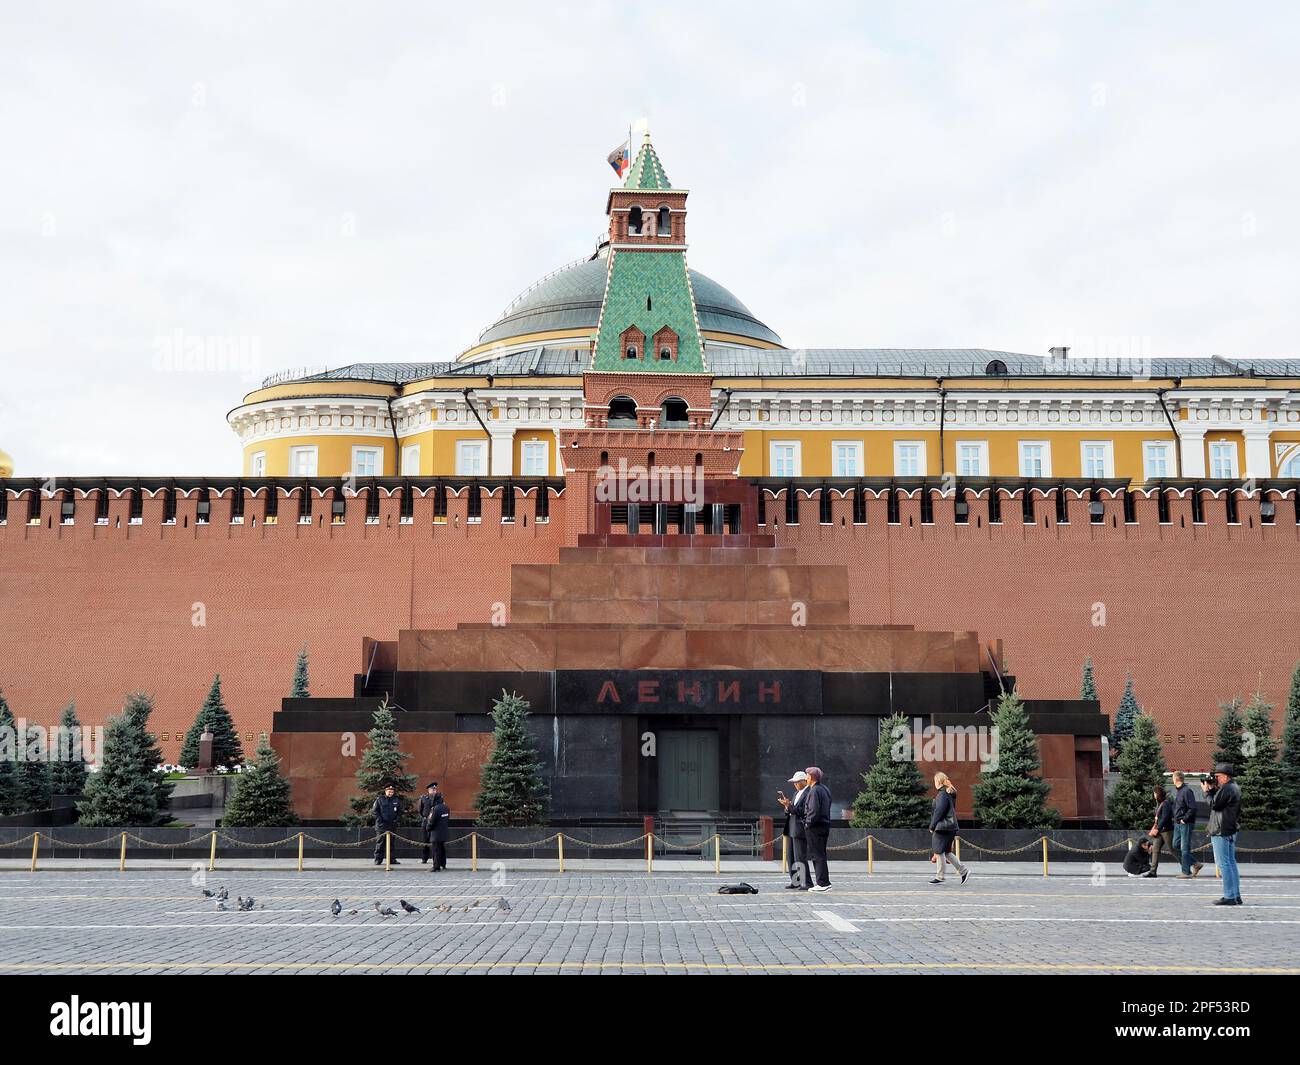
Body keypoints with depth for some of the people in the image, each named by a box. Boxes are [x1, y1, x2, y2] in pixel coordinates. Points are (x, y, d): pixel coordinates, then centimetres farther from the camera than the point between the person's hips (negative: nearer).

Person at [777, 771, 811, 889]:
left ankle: (805, 883, -3)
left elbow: (803, 812, -21)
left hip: (800, 829, -10)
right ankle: (795, 881, 21)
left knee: (800, 858, -8)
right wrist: (786, 805, -1)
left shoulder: (808, 794, -14)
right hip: (792, 829, 10)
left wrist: (789, 805, -21)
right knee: (792, 857, 13)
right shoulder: (797, 793, 16)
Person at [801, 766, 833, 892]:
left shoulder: (814, 791, -16)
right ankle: (823, 882, 18)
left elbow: (814, 811, -24)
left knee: (817, 856, -5)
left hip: (815, 827, -9)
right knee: (820, 855, 15)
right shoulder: (825, 789, 14)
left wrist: (808, 824, -12)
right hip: (824, 826, 9)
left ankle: (823, 883, -5)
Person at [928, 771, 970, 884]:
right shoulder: (950, 794, 14)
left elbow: (939, 811, -18)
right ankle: (964, 871, 13)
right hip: (951, 827, 10)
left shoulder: (942, 794, -15)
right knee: (946, 852, 15)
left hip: (942, 827, -10)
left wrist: (932, 826, -10)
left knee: (939, 852, -2)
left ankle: (939, 877, 3)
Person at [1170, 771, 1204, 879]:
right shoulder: (1177, 791, 14)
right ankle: (1195, 864, 19)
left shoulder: (1187, 791, -15)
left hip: (1186, 824, -10)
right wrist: (1176, 819, 13)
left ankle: (1186, 872, 2)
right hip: (1177, 824, 10)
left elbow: (1193, 808, -20)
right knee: (1176, 846, 11)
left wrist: (1184, 819, -17)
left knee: (1185, 849, -4)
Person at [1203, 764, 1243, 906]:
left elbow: (1214, 804, -17)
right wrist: (1212, 790, 7)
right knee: (1231, 862, 13)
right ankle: (1236, 895, 16)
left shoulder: (1226, 789, -18)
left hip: (1221, 832, -10)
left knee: (1223, 864, -7)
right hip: (1231, 831, 10)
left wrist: (1207, 791, -4)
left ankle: (1229, 897, -7)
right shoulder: (1234, 787, 15)